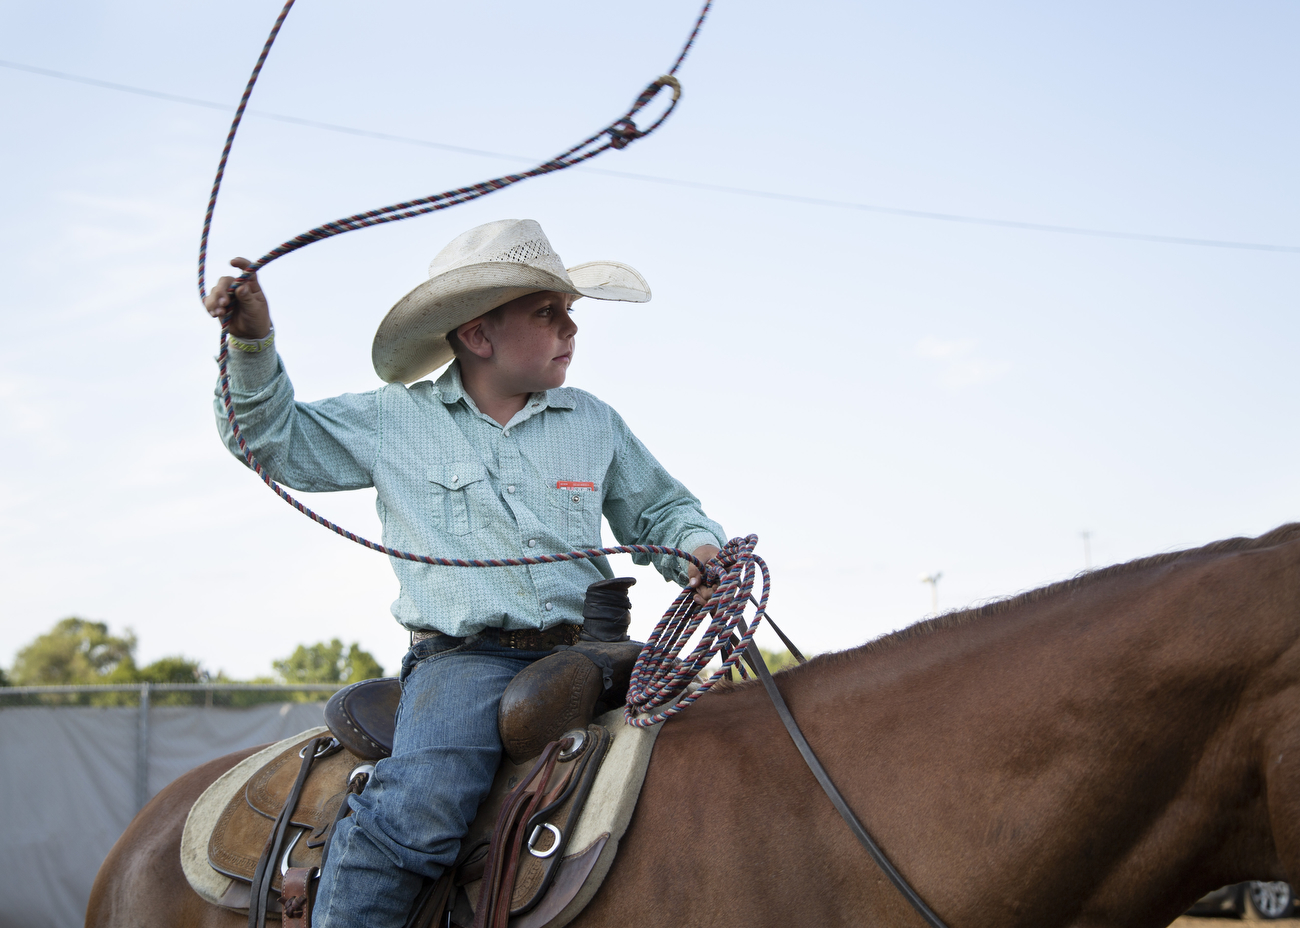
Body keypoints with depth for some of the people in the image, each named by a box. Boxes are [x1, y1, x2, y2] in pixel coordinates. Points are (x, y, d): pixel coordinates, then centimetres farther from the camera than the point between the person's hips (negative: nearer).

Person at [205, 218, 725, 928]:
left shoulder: (595, 423, 17)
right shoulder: (393, 422, 10)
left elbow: (661, 511, 25)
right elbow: (271, 438, 17)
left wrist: (699, 549, 2)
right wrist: (253, 342, 1)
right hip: (466, 659, -3)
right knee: (419, 809, -32)